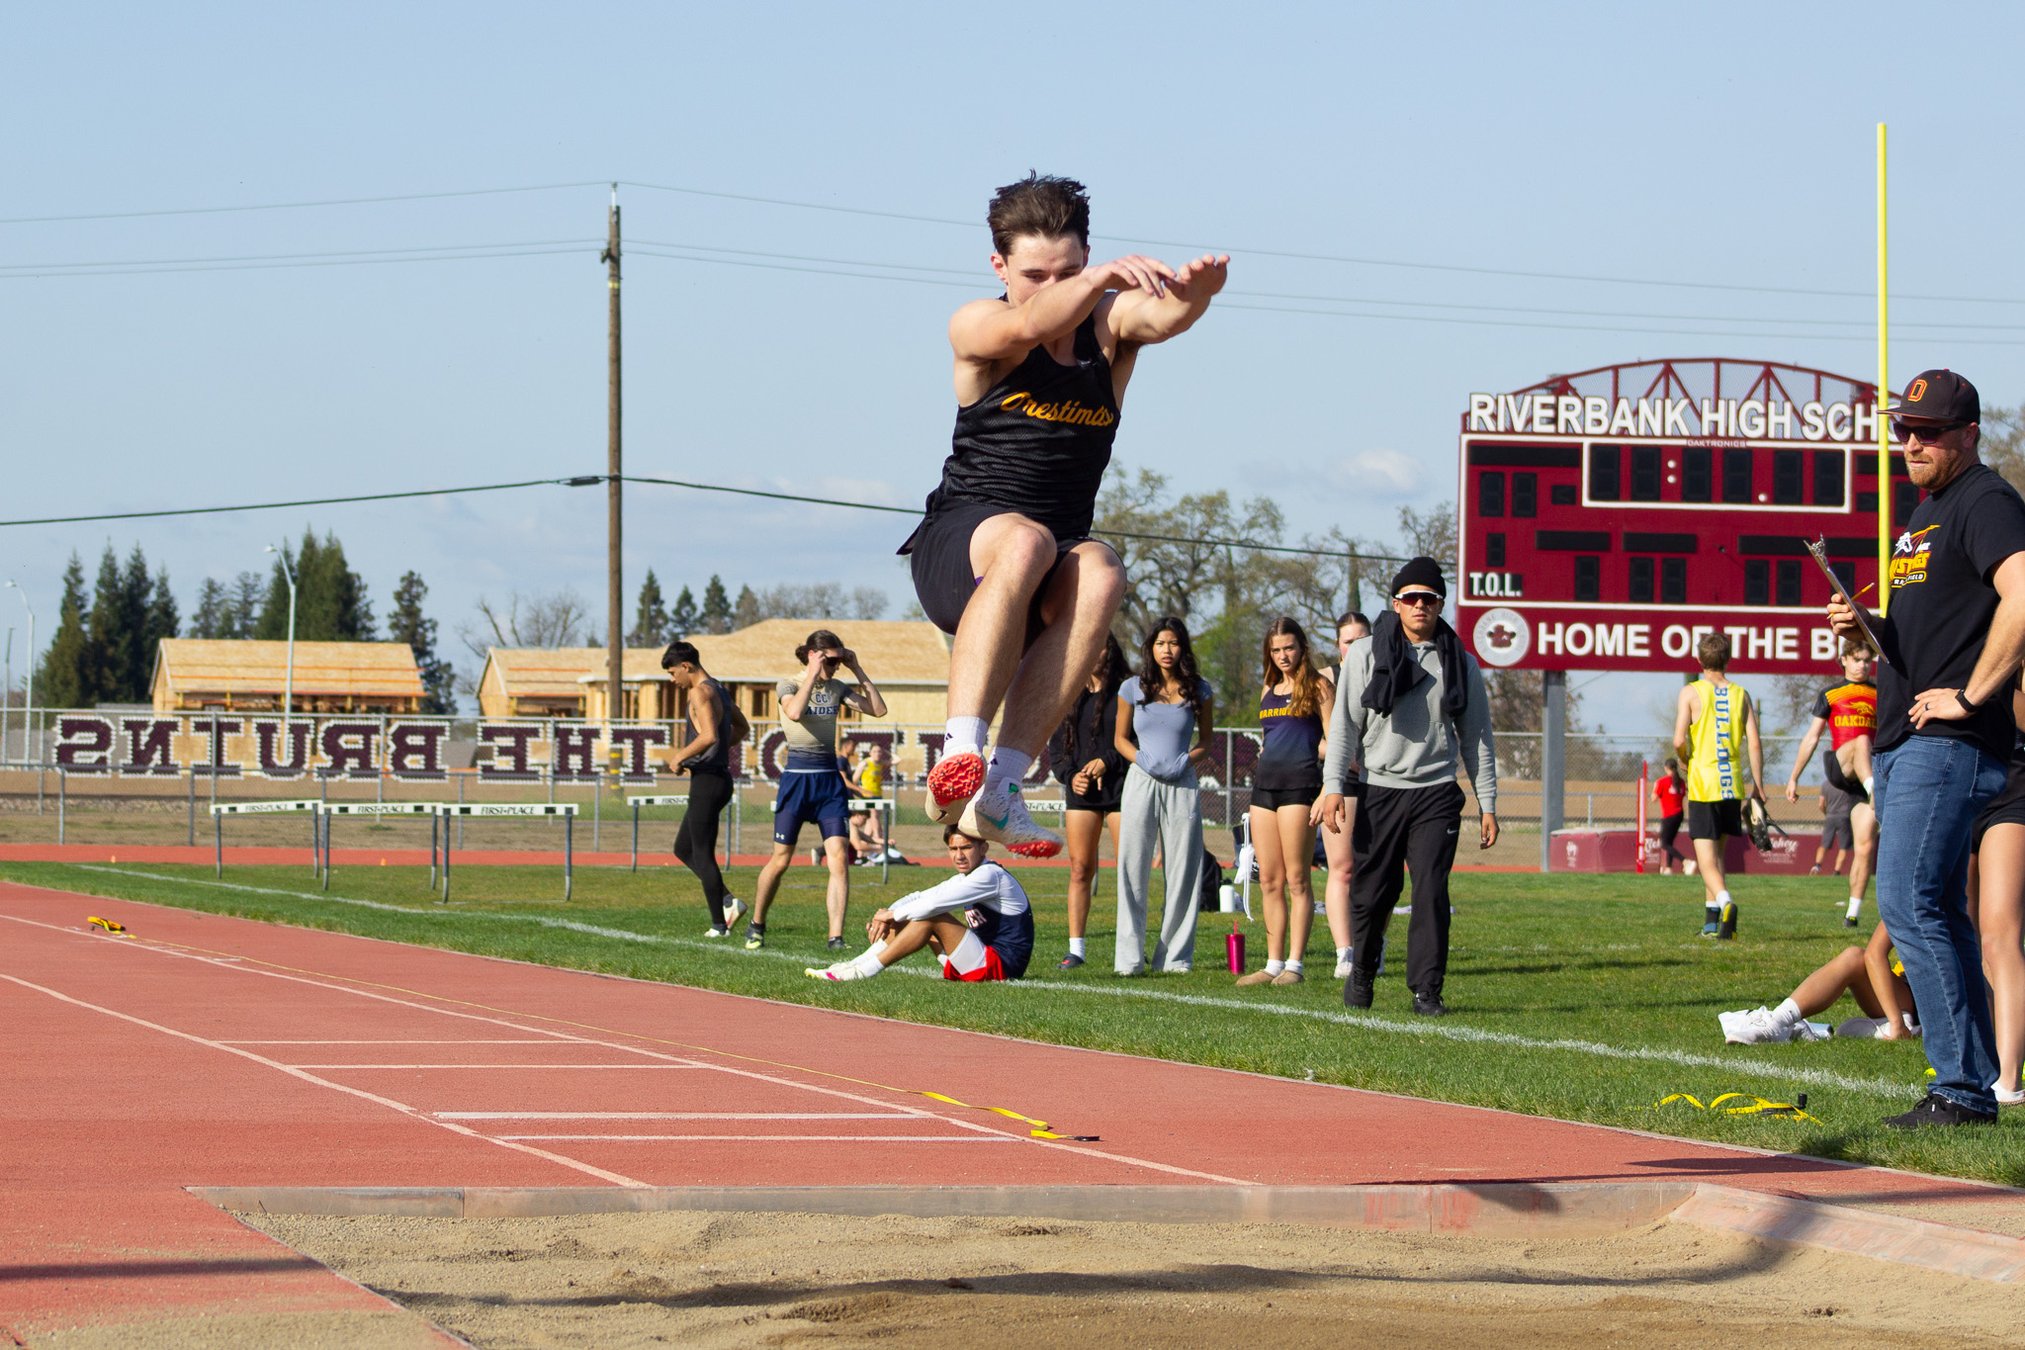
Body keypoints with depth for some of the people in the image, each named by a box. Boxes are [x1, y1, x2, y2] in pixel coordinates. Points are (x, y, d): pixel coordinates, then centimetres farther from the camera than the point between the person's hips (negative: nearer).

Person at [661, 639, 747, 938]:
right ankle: (727, 903, 8)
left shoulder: (700, 692, -15)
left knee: (703, 855, -4)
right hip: (718, 777, 10)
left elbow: (709, 735, -30)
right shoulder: (719, 690, 16)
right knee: (683, 849, 17)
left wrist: (681, 757, -15)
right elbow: (741, 728, 29)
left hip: (707, 780, -10)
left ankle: (719, 924, -1)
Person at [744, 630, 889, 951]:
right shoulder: (788, 686, -4)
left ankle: (836, 937, -11)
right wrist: (813, 674, -21)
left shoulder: (837, 689, 9)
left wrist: (857, 670, -1)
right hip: (797, 777, -4)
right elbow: (795, 712, -26)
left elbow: (878, 709, 1)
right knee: (781, 859, 3)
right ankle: (756, 926, 24)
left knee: (839, 857, -10)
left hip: (830, 779, 4)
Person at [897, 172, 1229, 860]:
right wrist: (1103, 277, -41)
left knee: (1098, 574, -33)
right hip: (956, 549, -3)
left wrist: (1195, 291, -42)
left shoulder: (1111, 321, 6)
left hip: (1050, 565, 3)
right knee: (1024, 541, -38)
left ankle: (1000, 787, -38)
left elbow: (1163, 318, -18)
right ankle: (959, 753, -47)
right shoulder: (976, 327, 0)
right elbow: (1030, 324, -24)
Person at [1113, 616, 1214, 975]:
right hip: (1141, 782, -1)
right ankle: (1130, 957, -1)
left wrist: (1187, 761, -6)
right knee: (1133, 869, -3)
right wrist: (1141, 759, -6)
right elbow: (1120, 738, 12)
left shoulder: (1198, 691, 7)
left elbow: (1205, 743, 13)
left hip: (1182, 785, 1)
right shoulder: (1133, 689, 6)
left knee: (1182, 871, 0)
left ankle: (1175, 956, 6)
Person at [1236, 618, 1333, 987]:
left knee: (1297, 879, -7)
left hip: (1300, 781, -7)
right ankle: (1273, 963, 8)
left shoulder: (1318, 686, 1)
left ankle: (1294, 964, -7)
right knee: (1269, 881, 5)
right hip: (1265, 783, 7)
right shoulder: (1269, 690, 20)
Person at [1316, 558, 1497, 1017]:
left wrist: (1487, 804, 8)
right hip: (1379, 788, -1)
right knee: (1372, 890, 3)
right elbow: (1344, 723, 1)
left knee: (1431, 891, -9)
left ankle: (1426, 989, -6)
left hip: (1437, 793, 1)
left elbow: (1477, 737, 13)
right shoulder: (1366, 654, 4)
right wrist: (1334, 786, -9)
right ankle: (1361, 973, 23)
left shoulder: (1460, 663, 9)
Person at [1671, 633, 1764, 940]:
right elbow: (1754, 743, 2)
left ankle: (1725, 900, -33)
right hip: (1732, 786, 4)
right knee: (1716, 851, 18)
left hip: (1702, 784, -4)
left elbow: (1679, 741, -11)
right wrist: (1758, 786, 7)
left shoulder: (1691, 692, -3)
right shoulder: (1741, 694, 6)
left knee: (1707, 858, -6)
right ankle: (1711, 920, 20)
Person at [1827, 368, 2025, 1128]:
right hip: (1901, 745, 10)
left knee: (1908, 906, -15)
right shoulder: (1926, 513, 21)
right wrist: (1863, 629, 7)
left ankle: (1963, 1090, -13)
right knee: (1939, 915, 10)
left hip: (1950, 744, -10)